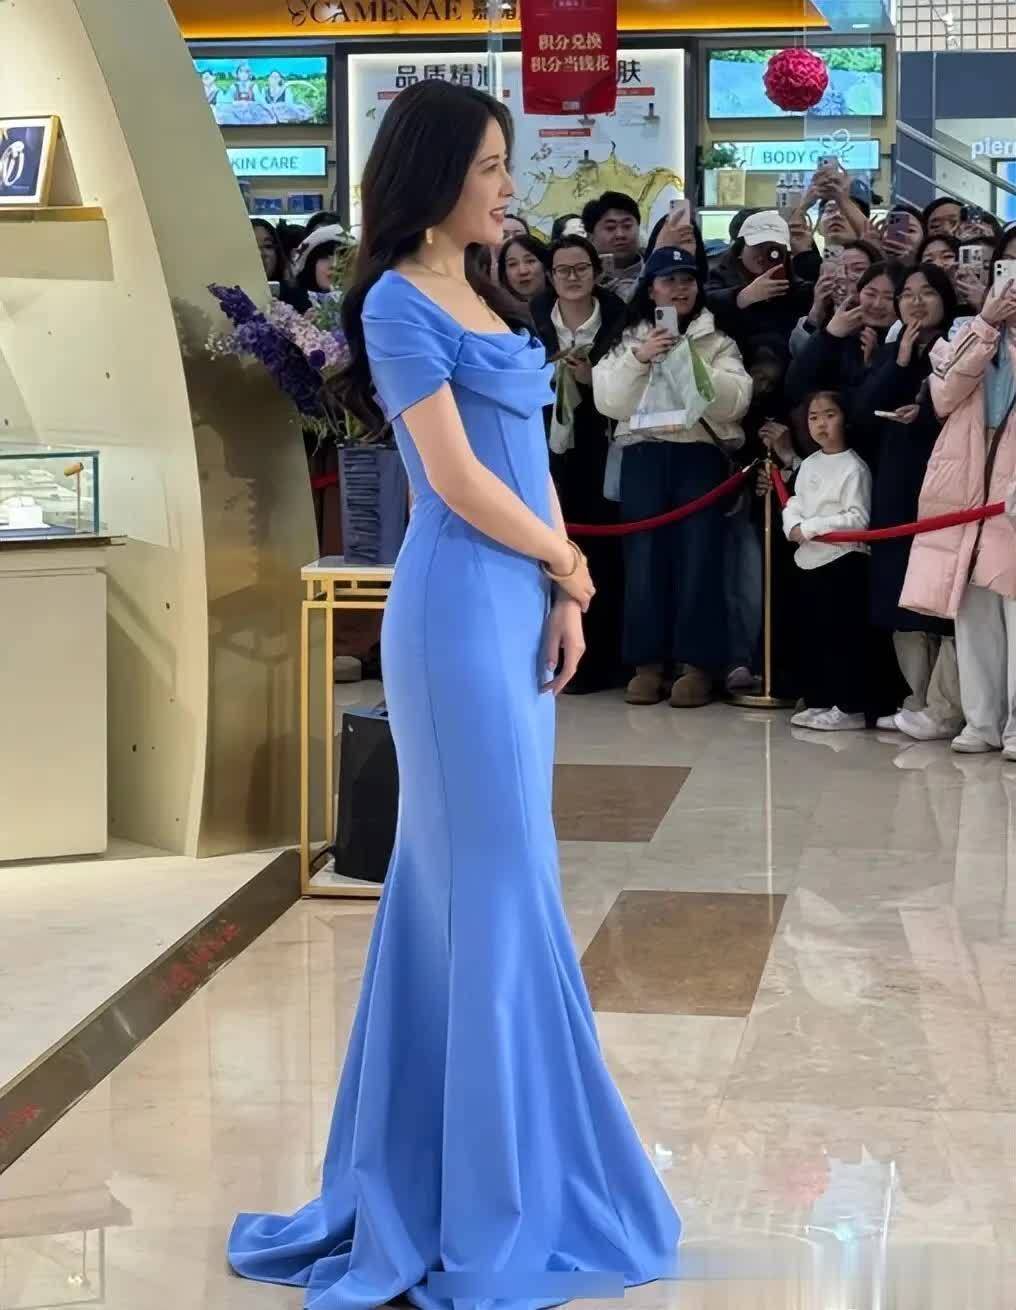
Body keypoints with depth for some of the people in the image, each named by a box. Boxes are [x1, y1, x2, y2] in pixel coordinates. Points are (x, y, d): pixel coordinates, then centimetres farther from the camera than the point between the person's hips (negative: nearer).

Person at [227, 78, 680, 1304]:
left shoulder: (484, 297, 15)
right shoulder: (399, 301, -10)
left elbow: (532, 460, 14)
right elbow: (458, 480, -15)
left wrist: (559, 600, 4)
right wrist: (573, 568, -4)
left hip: (518, 604, 8)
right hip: (462, 606, -8)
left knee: (467, 873, 13)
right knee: (495, 877, -2)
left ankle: (436, 1154, 24)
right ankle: (498, 1182, 8)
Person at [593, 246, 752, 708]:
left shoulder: (717, 340, 9)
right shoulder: (628, 339, 12)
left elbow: (734, 401, -3)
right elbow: (608, 401, 2)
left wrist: (691, 363, -13)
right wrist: (638, 359, -11)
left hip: (701, 453, -1)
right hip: (643, 453, 1)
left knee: (698, 555, -6)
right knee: (645, 554, -3)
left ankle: (697, 663, -3)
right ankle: (648, 661, 3)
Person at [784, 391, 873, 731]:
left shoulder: (853, 467, -10)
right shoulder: (808, 465, 12)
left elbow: (857, 519, -17)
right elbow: (794, 503, 13)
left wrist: (810, 528, -17)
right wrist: (793, 526, -10)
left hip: (842, 561, -8)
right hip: (808, 561, 8)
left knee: (844, 636, -5)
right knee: (811, 634, 12)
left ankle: (850, 707, 0)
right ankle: (817, 701, 20)